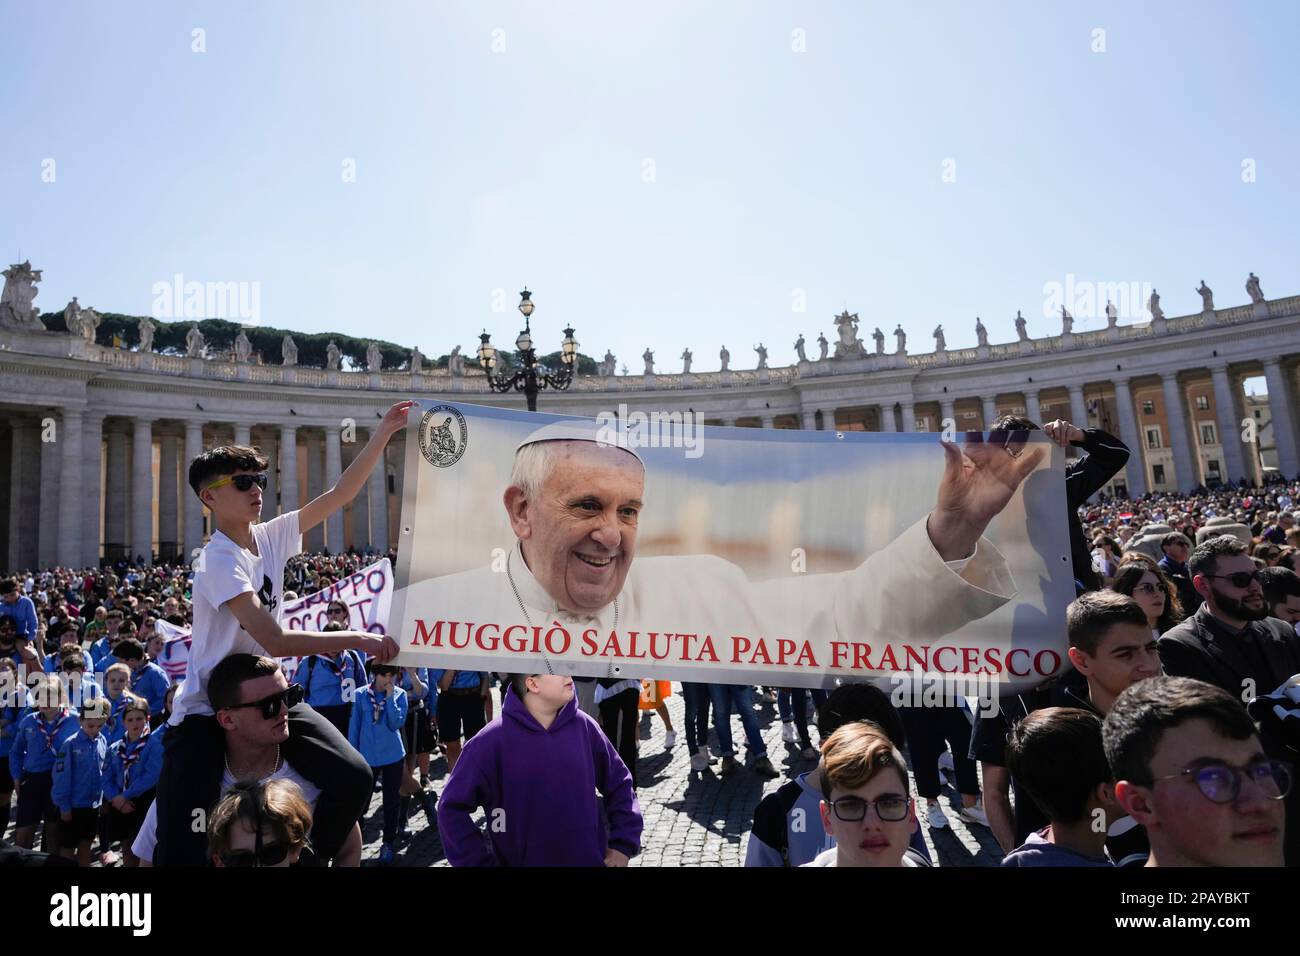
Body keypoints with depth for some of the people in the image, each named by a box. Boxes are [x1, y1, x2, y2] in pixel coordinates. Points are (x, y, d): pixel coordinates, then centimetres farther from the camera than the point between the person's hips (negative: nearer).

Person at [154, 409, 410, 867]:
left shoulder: (270, 537, 0)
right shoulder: (218, 561, -22)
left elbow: (340, 493, -4)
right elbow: (277, 642, -31)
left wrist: (383, 432, -10)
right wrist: (357, 639, -29)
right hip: (207, 710, -6)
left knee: (353, 777, -11)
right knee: (182, 850, -12)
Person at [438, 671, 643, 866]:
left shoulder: (583, 726, -6)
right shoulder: (492, 741, -16)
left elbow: (619, 783, 4)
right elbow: (452, 809, -11)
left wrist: (623, 845, -2)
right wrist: (482, 863, -13)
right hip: (519, 860, -2)